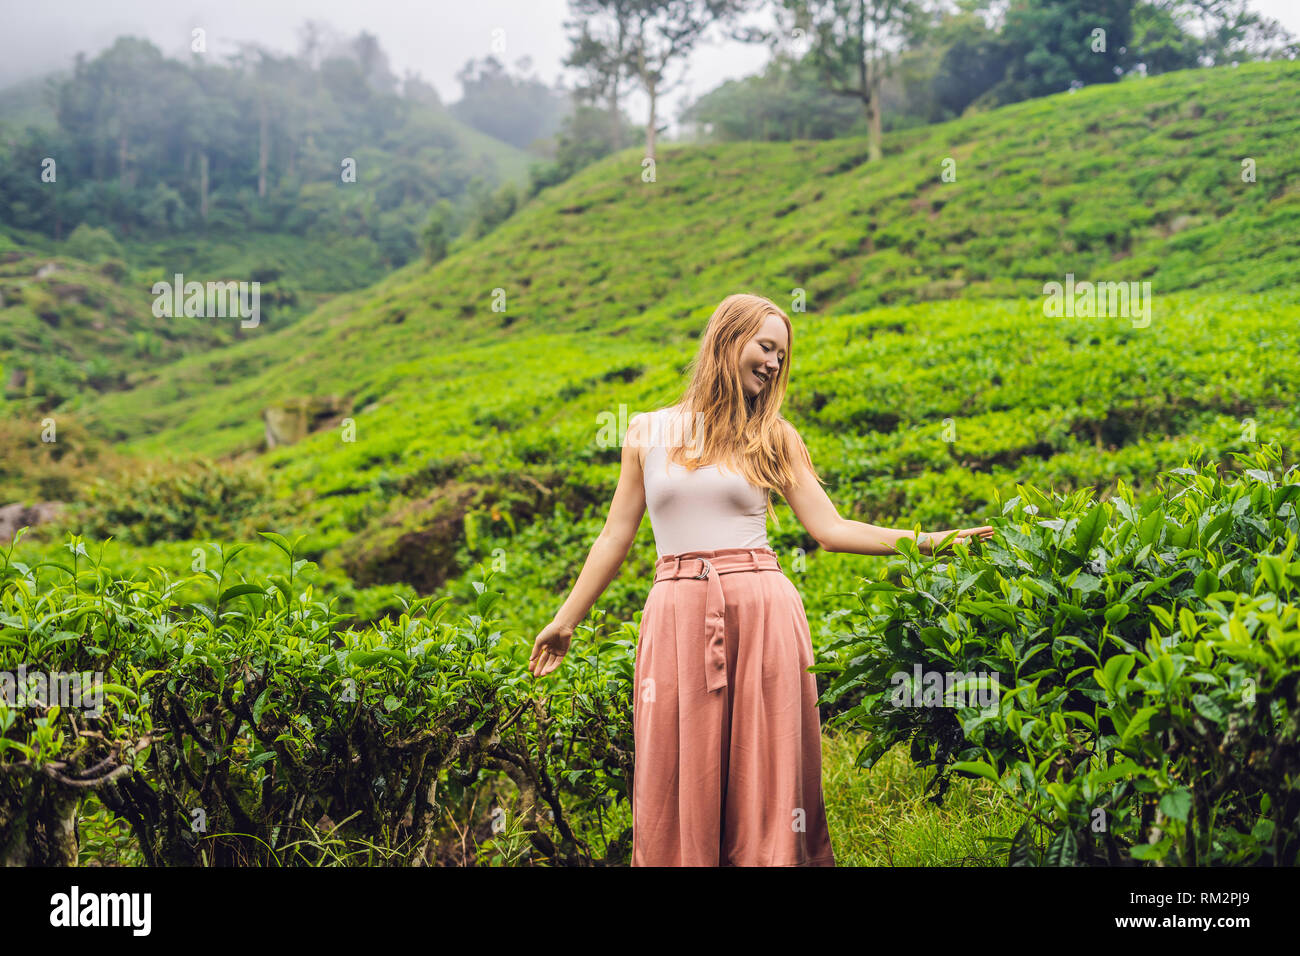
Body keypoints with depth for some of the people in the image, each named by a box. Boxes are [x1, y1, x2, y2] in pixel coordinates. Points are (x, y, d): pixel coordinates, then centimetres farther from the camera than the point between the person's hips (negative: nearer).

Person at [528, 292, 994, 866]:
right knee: (677, 784, 0)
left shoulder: (773, 437, 10)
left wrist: (927, 540, -1)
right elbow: (617, 535, 14)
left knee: (766, 771, 0)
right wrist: (566, 619, 16)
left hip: (763, 610, 0)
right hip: (677, 618, 0)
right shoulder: (648, 432, 9)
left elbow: (830, 529, 7)